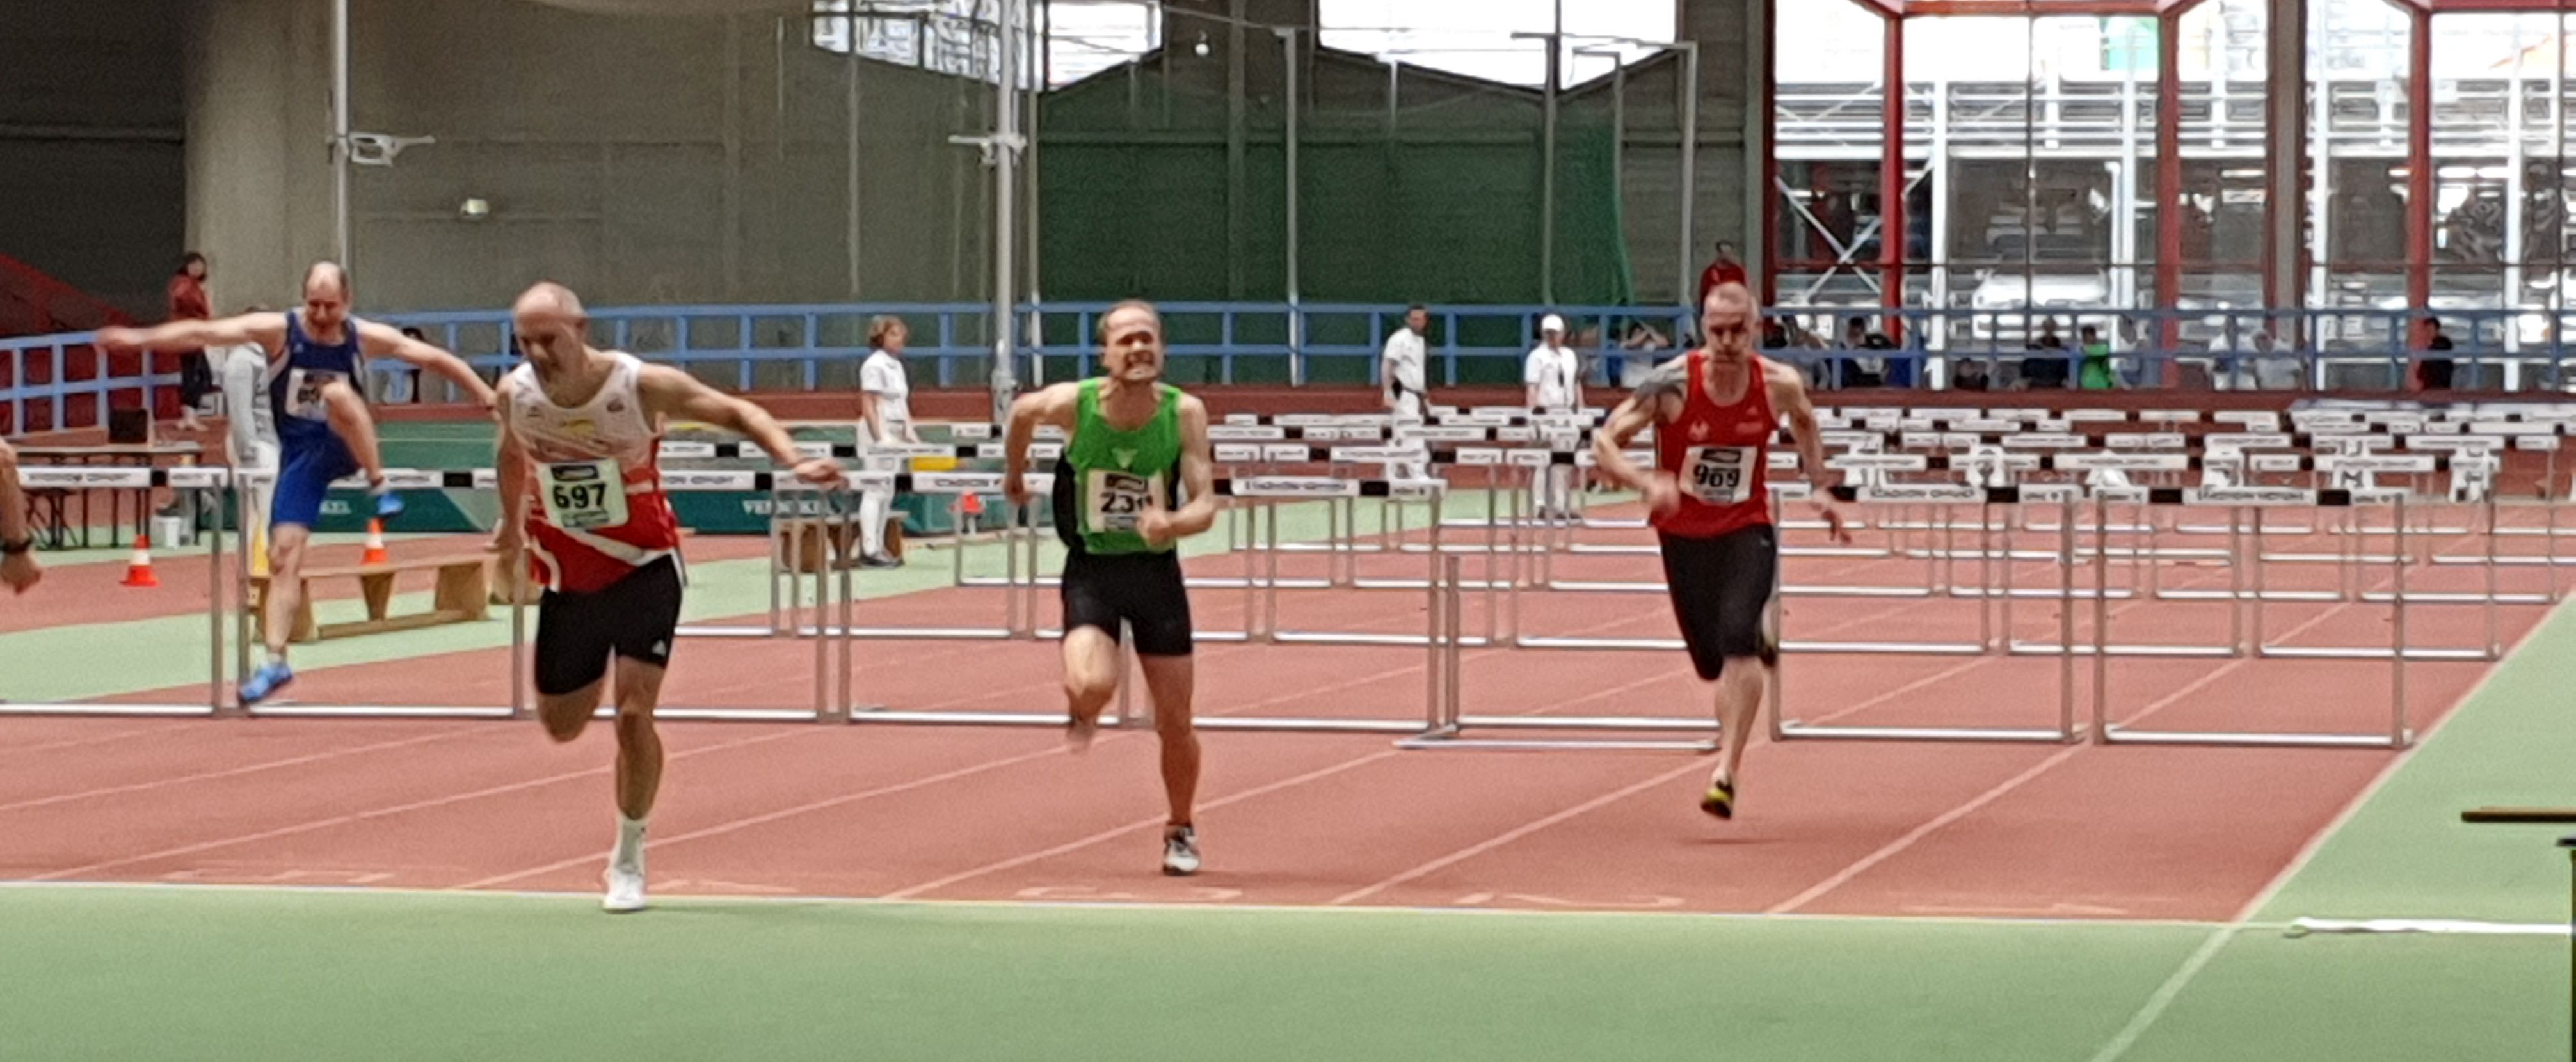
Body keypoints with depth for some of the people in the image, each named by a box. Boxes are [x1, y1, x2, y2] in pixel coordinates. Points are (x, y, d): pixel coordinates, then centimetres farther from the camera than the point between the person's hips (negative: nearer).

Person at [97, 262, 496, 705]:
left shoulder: (366, 338, -7)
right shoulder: (278, 331, -10)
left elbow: (438, 359, -3)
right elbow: (204, 333, -19)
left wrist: (491, 399, -6)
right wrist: (141, 338, -29)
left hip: (346, 448, -1)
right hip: (299, 453, 1)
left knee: (337, 393, -34)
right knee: (283, 555, -9)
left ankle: (380, 487, -21)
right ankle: (276, 662, -4)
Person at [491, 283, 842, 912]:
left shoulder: (643, 387, -21)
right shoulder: (516, 394, -11)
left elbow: (735, 412, -12)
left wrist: (792, 461, -28)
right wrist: (512, 523, 27)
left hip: (643, 570, -4)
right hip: (566, 579, 4)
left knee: (634, 716, -14)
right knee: (562, 726, 12)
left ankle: (629, 857, 7)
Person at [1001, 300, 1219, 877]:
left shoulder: (1185, 413, -14)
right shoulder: (1072, 403, -15)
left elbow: (1205, 504, -16)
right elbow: (1021, 411, 8)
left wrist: (1172, 523, -38)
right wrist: (1014, 474, 22)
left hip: (1156, 570, 1)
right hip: (1092, 568, -1)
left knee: (1175, 722, 5)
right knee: (1092, 687, -27)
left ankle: (1181, 830, 30)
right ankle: (1081, 711, 12)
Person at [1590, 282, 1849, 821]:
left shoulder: (1779, 385, -12)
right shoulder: (1672, 386, -20)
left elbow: (1804, 422, 13)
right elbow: (1604, 442, -16)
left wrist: (1821, 488, 9)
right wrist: (1645, 482, -34)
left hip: (1747, 531, -1)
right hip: (1684, 533, 1)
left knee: (1737, 640, -24)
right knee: (1711, 661, 10)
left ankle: (1726, 773, -22)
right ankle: (1760, 644, 49)